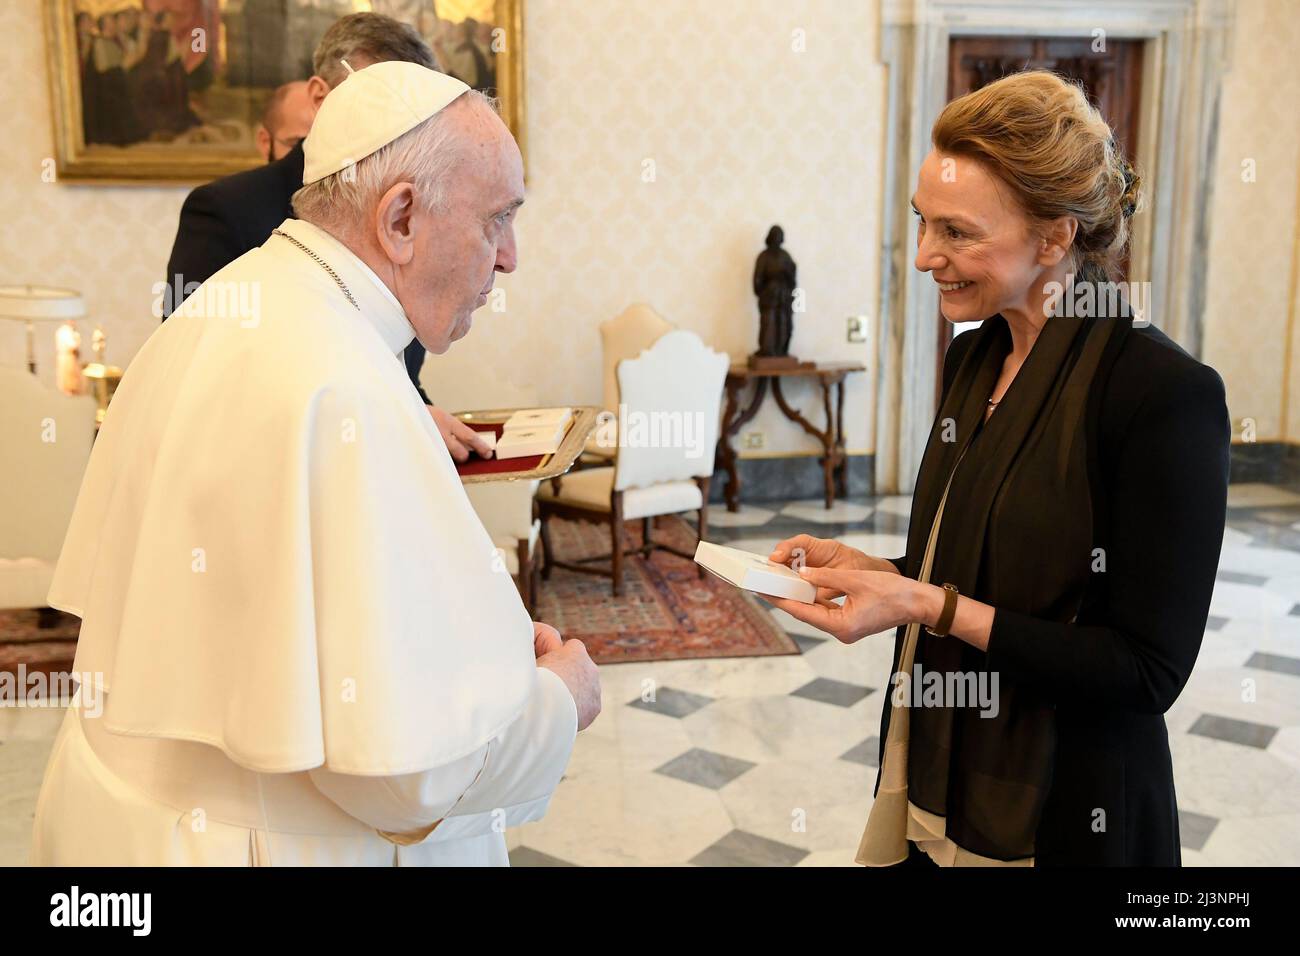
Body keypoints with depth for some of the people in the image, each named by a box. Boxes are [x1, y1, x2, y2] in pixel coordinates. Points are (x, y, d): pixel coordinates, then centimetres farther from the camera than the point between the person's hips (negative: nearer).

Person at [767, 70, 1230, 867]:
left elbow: (1149, 671, -19)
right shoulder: (973, 358, 3)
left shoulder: (1166, 392, -20)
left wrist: (935, 608, -24)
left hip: (1061, 821, -6)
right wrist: (872, 569, -2)